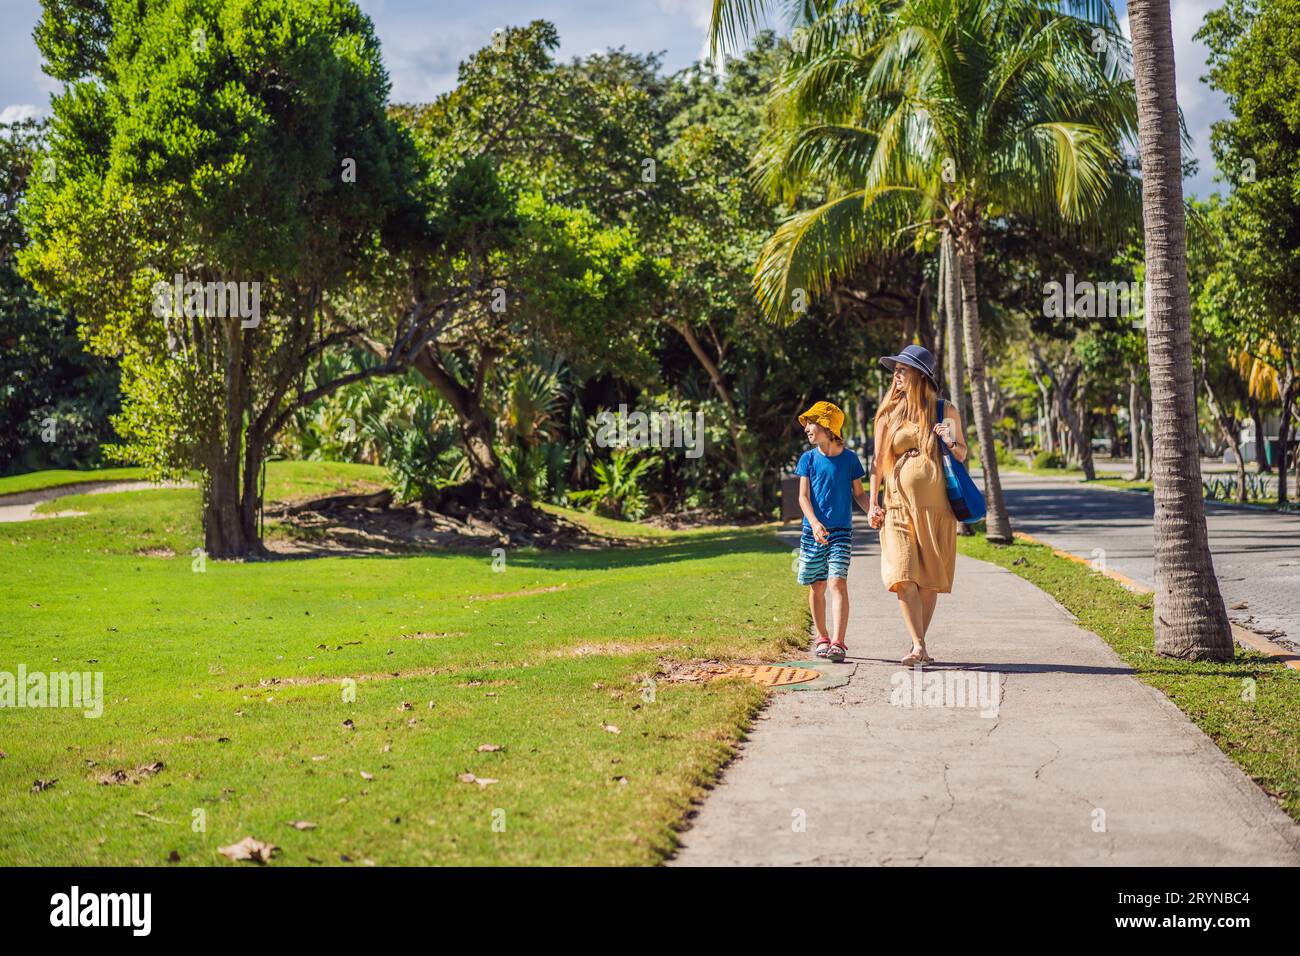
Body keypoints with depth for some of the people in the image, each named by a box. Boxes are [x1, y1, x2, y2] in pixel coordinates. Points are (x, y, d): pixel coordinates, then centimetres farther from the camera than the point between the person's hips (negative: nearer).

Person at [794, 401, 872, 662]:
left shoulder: (849, 458, 1)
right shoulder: (808, 458, 2)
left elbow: (859, 493, 8)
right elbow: (804, 496, -3)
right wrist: (814, 523, -20)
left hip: (841, 531, -2)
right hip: (814, 530, 2)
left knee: (837, 583, -13)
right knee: (817, 586, 8)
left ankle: (838, 643, -16)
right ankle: (822, 638, 24)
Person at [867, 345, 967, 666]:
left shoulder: (945, 410, 7)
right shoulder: (888, 413, 9)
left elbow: (962, 455, 15)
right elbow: (878, 460, 10)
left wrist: (951, 443, -8)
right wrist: (873, 503, 3)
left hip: (935, 504, 0)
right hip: (898, 503, 0)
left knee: (929, 578, 3)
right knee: (903, 574, -14)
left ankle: (919, 646, 13)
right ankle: (918, 647, -17)